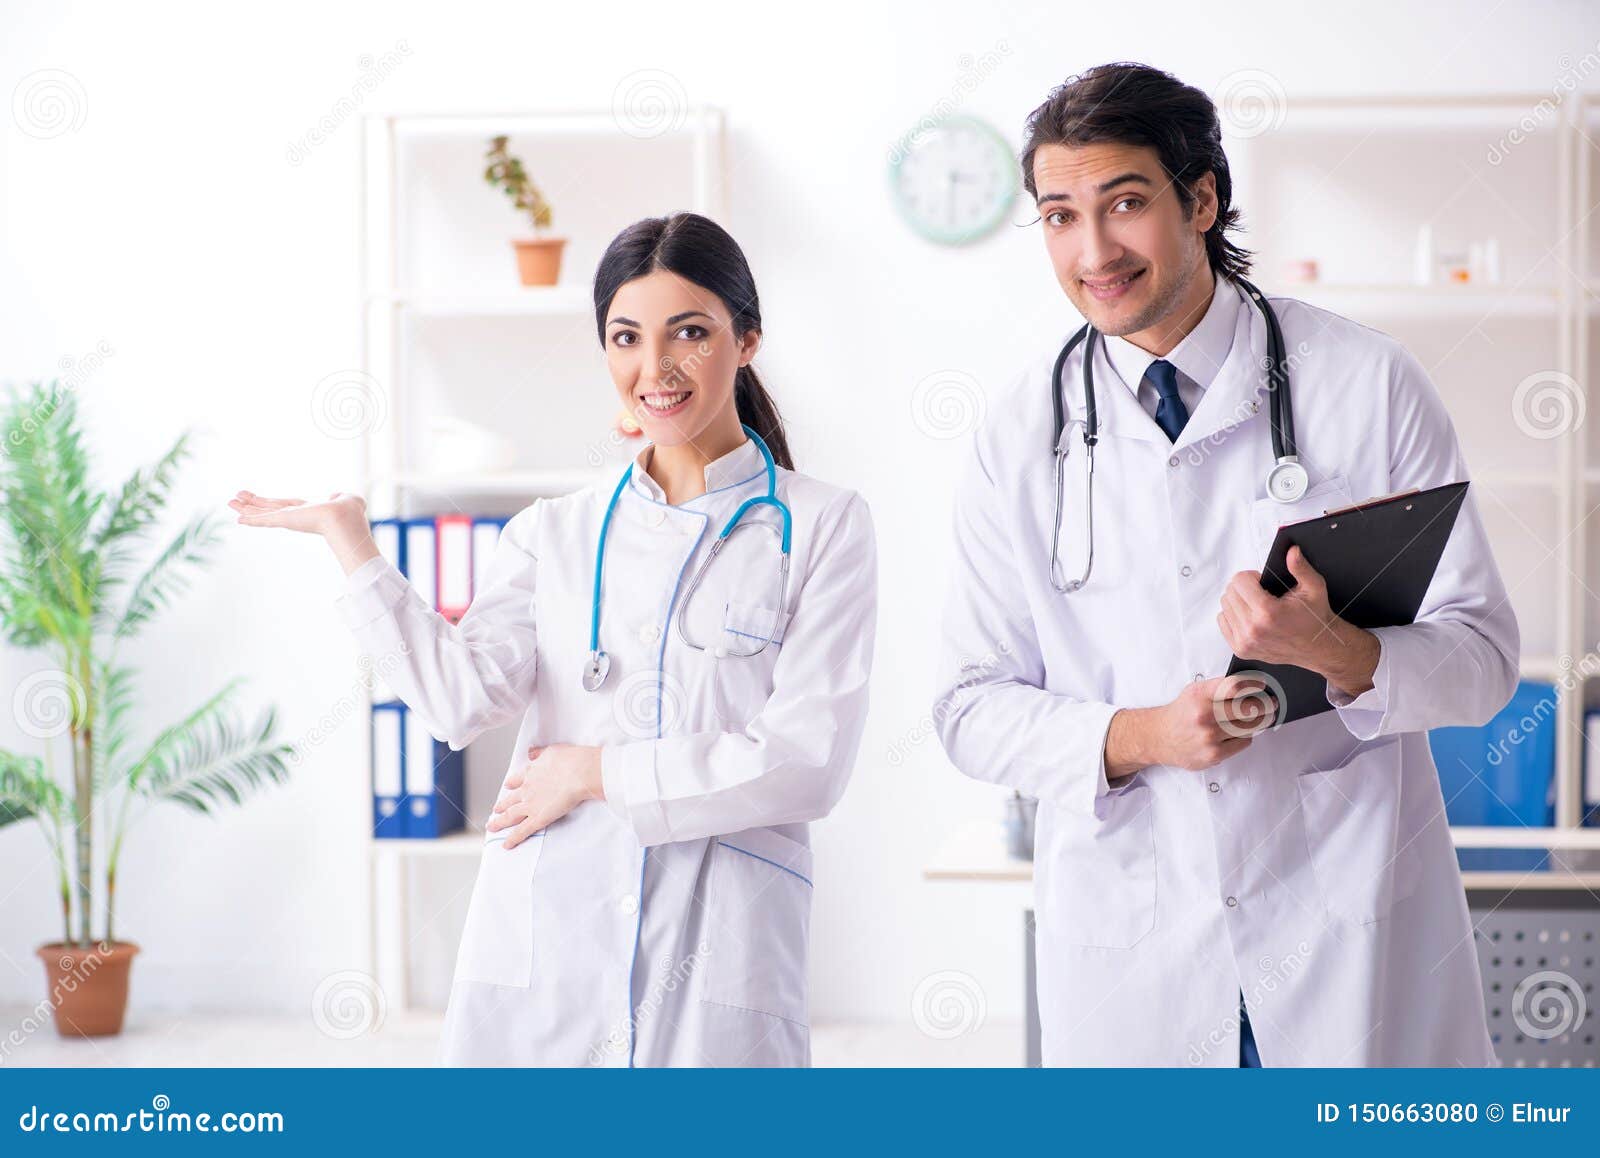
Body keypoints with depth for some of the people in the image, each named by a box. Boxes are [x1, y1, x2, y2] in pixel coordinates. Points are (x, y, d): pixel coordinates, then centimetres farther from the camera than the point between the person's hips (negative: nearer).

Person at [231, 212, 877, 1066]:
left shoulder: (822, 526, 2)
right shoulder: (554, 533, 12)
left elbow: (806, 761, -7)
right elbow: (464, 698, -4)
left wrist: (599, 772, -5)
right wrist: (348, 540, -1)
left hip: (716, 947, -2)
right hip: (547, 940, 3)